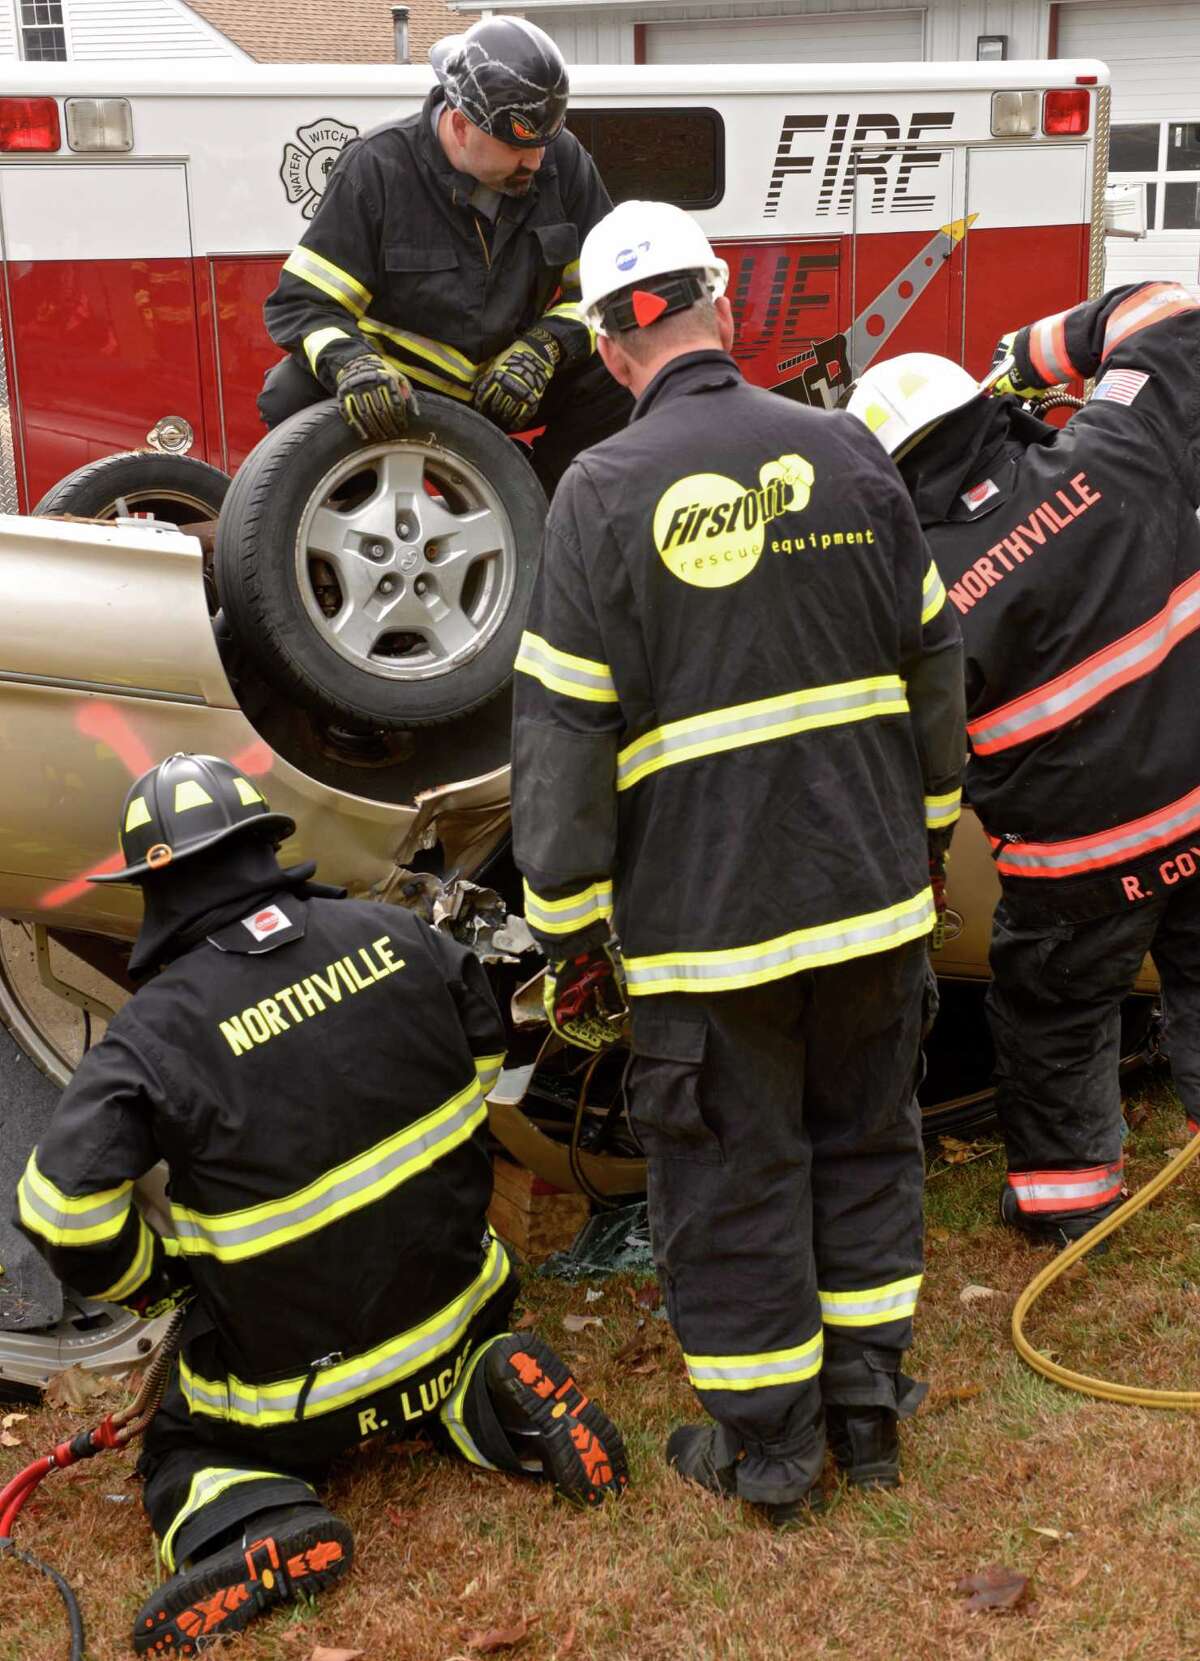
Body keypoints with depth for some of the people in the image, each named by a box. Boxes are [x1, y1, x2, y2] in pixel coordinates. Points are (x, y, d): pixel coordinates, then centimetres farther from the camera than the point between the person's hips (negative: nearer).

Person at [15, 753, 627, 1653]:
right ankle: (493, 1401, 2)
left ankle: (250, 1522, -11)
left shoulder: (155, 1034, -20)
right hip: (453, 1301, 3)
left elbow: (62, 1207, -24)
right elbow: (486, 1046, 8)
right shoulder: (393, 934, -8)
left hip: (294, 1384, -3)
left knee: (182, 1454, 24)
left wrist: (151, 1282, -2)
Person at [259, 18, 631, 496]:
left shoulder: (563, 161, -10)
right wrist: (349, 362, -39)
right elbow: (300, 304, -17)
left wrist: (546, 345, -24)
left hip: (512, 383, 3)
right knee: (292, 397, -30)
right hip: (394, 387, -3)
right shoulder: (376, 167, -17)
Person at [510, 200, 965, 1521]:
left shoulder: (604, 493, -12)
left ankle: (765, 1447, 25)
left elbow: (562, 735, -12)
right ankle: (868, 1403, 34)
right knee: (866, 1141, 20)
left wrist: (572, 932, -3)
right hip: (871, 892, 4)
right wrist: (926, 834, 21)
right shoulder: (849, 454, 0)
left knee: (732, 1175, 11)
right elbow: (933, 661, 8)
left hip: (706, 914, -4)